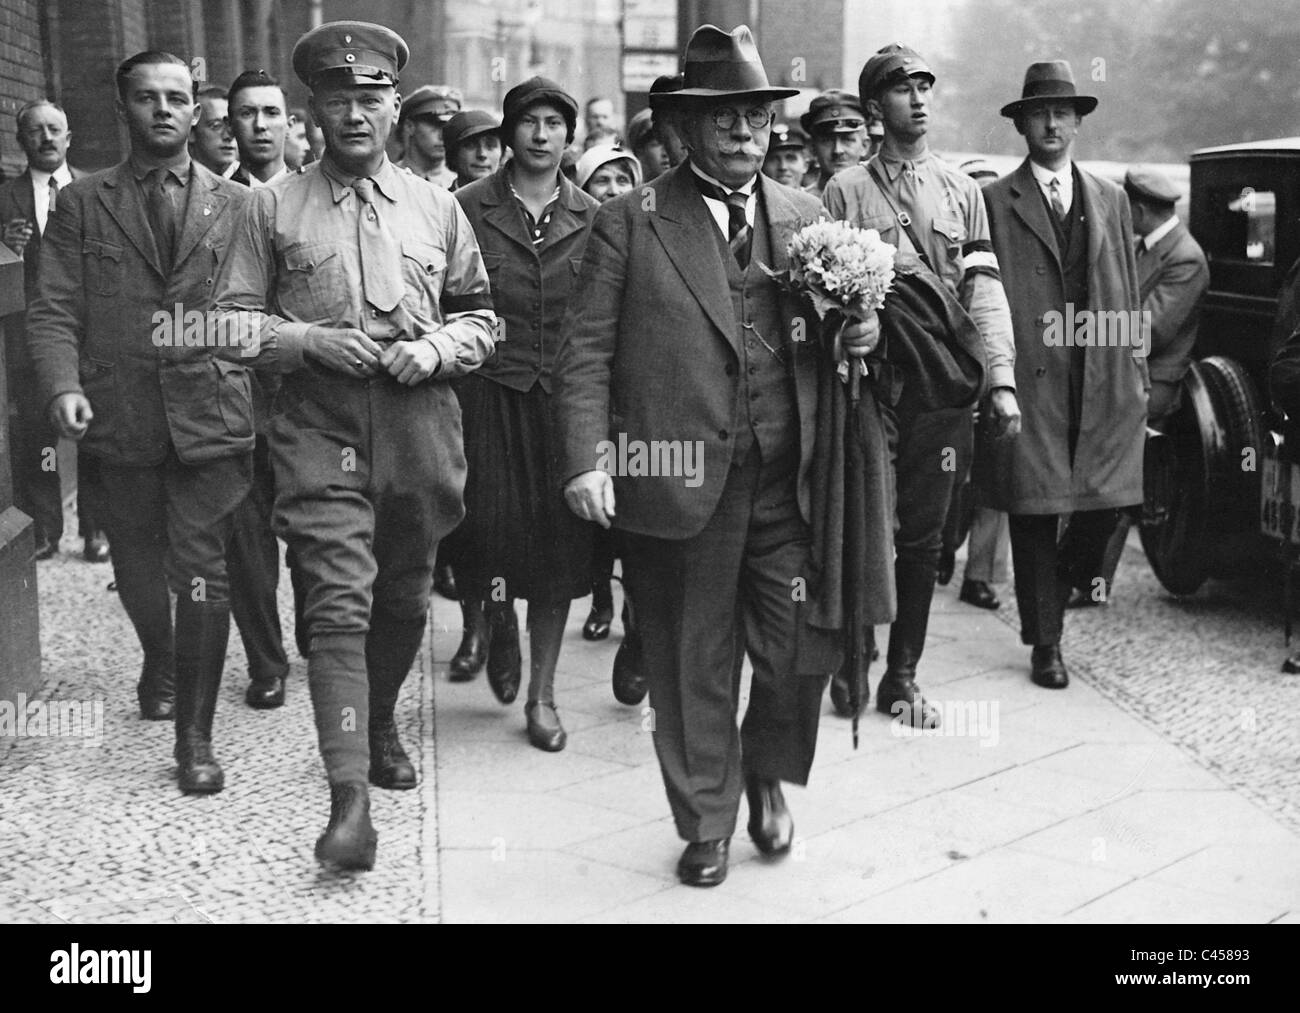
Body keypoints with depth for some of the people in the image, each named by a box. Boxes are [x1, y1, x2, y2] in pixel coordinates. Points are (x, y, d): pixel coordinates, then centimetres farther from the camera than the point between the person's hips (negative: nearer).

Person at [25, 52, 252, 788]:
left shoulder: (236, 204, 7)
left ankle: (196, 736, 5)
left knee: (204, 579, -5)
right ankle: (159, 662, 47)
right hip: (119, 421, 2)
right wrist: (63, 386, -17)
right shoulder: (81, 205, 6)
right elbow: (53, 313, 1)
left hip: (211, 416, -1)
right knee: (139, 572, 16)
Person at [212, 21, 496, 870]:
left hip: (421, 425, 3)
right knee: (340, 602, -12)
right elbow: (232, 321, 3)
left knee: (405, 599, 15)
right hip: (320, 427, -3)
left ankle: (381, 725, 42)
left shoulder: (435, 206, 8)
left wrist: (436, 350, -7)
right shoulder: (275, 208, 3)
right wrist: (311, 340, -13)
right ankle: (349, 796, -13)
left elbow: (480, 319, 13)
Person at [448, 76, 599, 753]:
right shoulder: (468, 207, 0)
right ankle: (499, 624, 28)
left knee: (558, 541, 4)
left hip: (563, 398, 2)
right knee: (490, 535, -8)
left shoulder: (590, 219, 7)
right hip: (486, 393, -2)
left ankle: (542, 692, 17)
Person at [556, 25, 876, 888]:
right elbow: (588, 349, -3)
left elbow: (830, 323, 20)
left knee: (806, 647, 2)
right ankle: (706, 824, 26)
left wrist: (857, 334, -4)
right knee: (692, 663, 8)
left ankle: (767, 774, 32)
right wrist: (588, 456, -14)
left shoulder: (805, 216, 11)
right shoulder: (631, 220, 0)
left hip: (788, 480, 3)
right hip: (679, 481, -2)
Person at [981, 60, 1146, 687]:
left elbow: (1129, 294, 15)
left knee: (1108, 499, -1)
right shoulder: (995, 201, 2)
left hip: (1105, 380, 3)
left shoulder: (1110, 199, 15)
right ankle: (1045, 643, 13)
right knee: (1035, 512, 1)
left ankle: (1067, 578, 31)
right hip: (1030, 378, -3)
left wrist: (1137, 371, 9)